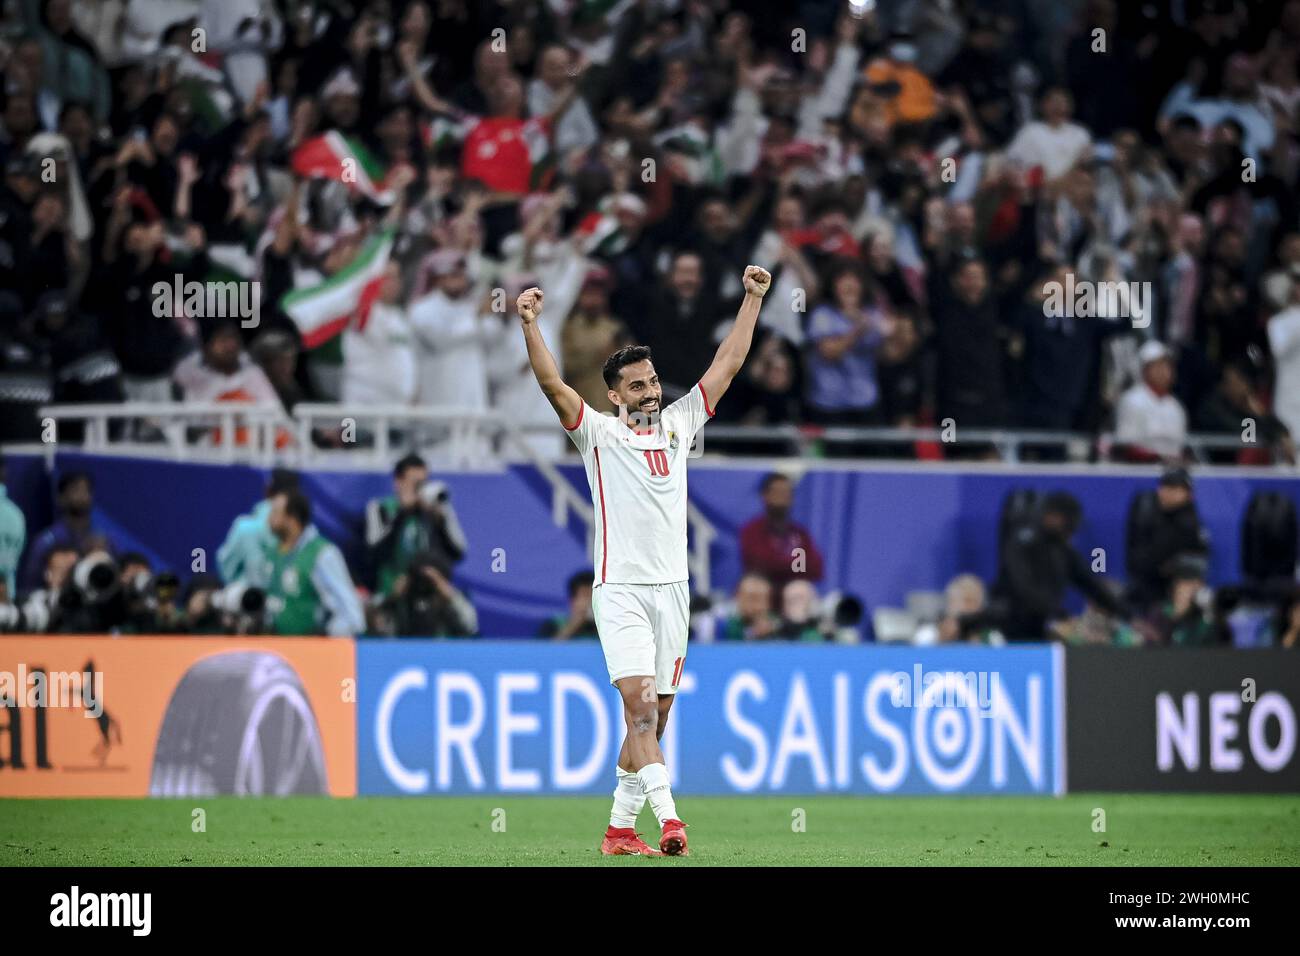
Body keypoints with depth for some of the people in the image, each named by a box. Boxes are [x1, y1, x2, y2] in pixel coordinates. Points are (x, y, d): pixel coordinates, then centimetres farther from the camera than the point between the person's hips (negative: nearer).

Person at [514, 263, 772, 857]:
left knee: (656, 715, 5)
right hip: (621, 590, -5)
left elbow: (728, 363, 16)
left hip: (673, 588, 5)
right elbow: (553, 385, -13)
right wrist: (530, 326, -26)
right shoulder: (599, 433, 1)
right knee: (639, 703, -17)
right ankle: (668, 819, -27)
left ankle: (619, 828, 12)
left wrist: (752, 299, 13)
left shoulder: (678, 423, 13)